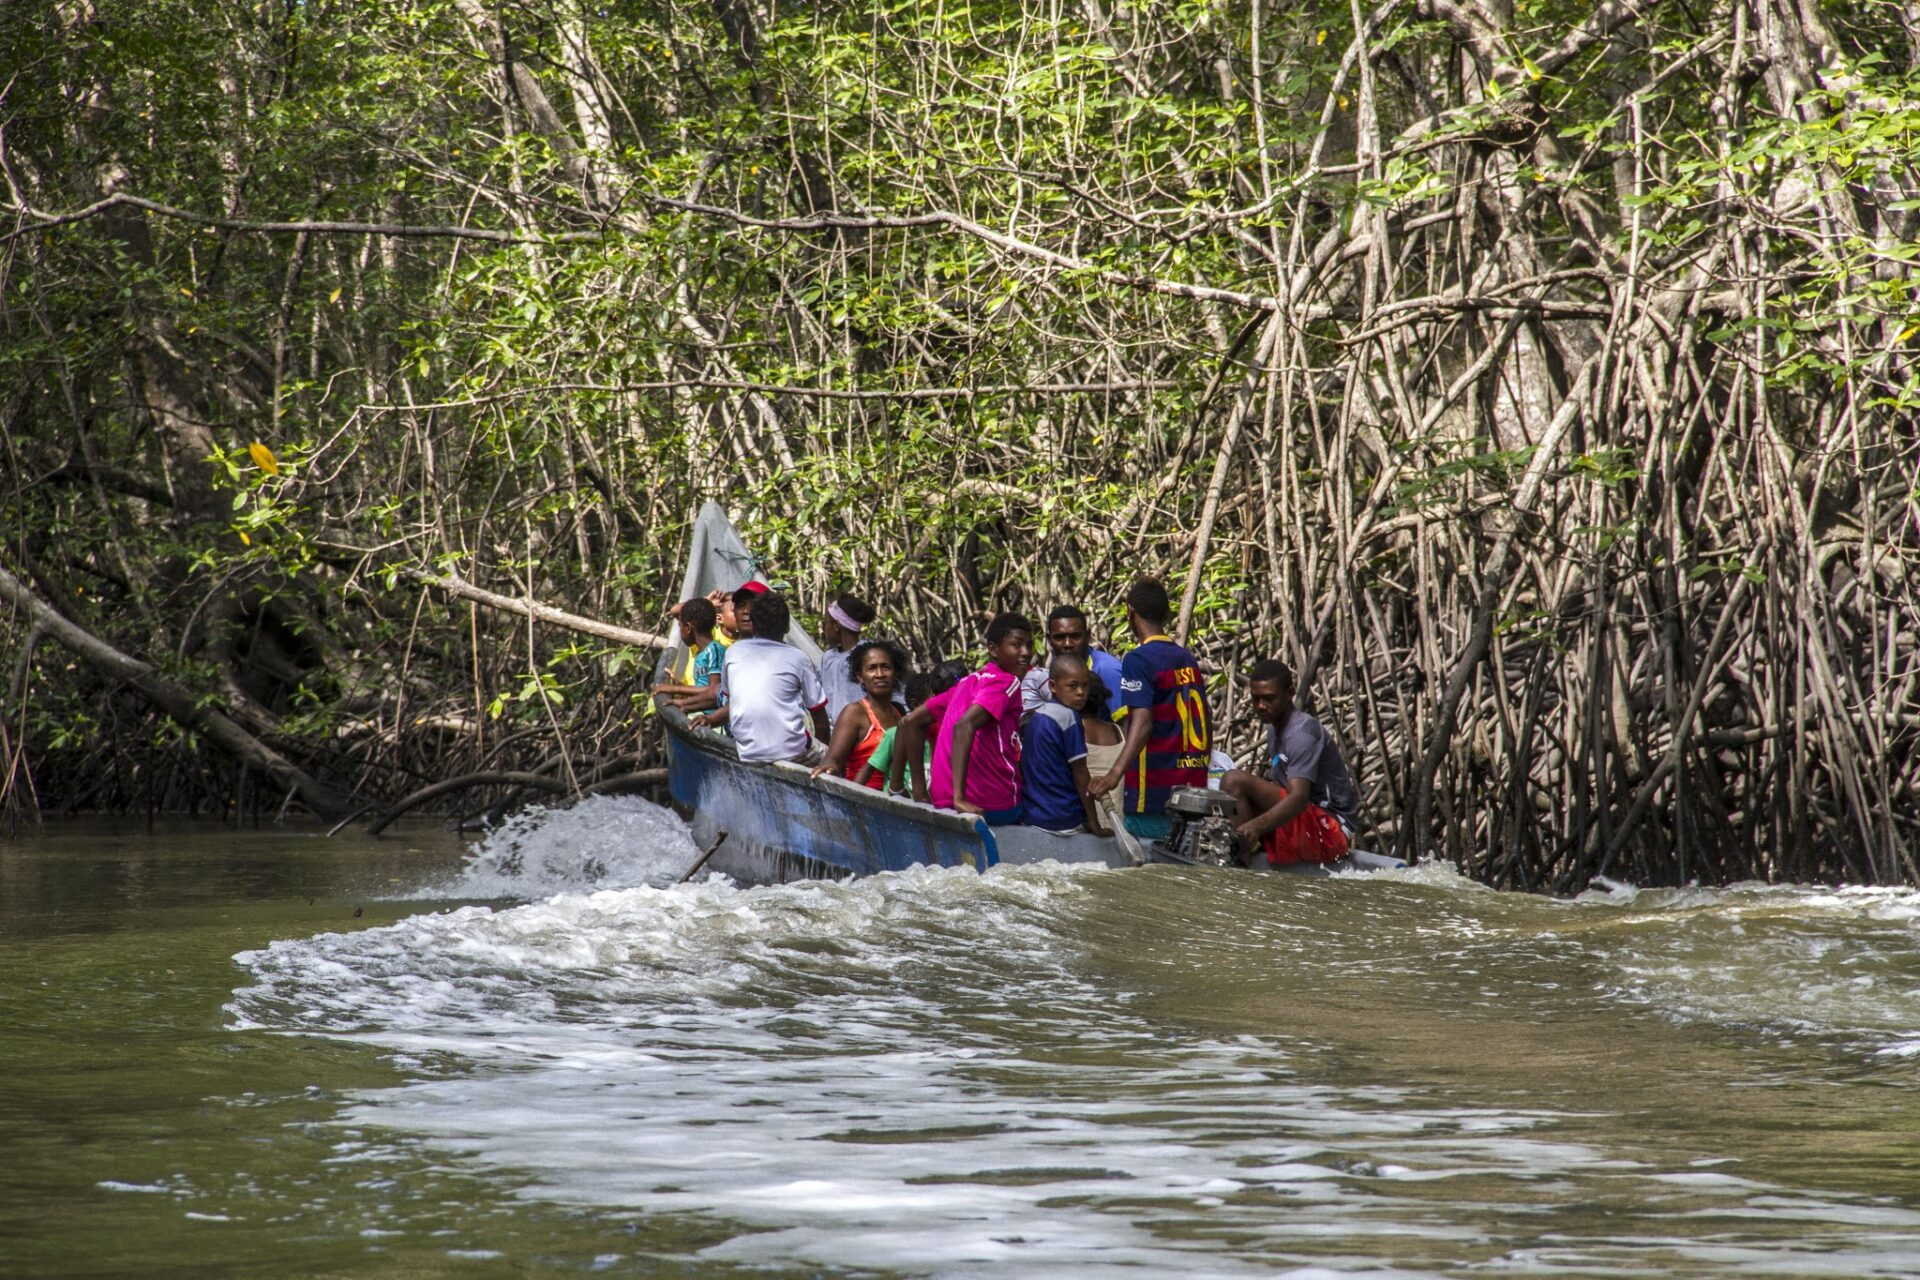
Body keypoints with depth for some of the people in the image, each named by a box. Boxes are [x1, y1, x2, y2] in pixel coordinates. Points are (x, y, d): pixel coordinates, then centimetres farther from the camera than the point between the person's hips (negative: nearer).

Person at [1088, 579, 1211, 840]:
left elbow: (1142, 721, -24)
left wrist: (1116, 773, -35)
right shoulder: (1188, 659, 12)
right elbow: (1206, 723, 18)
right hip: (1193, 784, 7)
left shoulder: (1138, 660, -11)